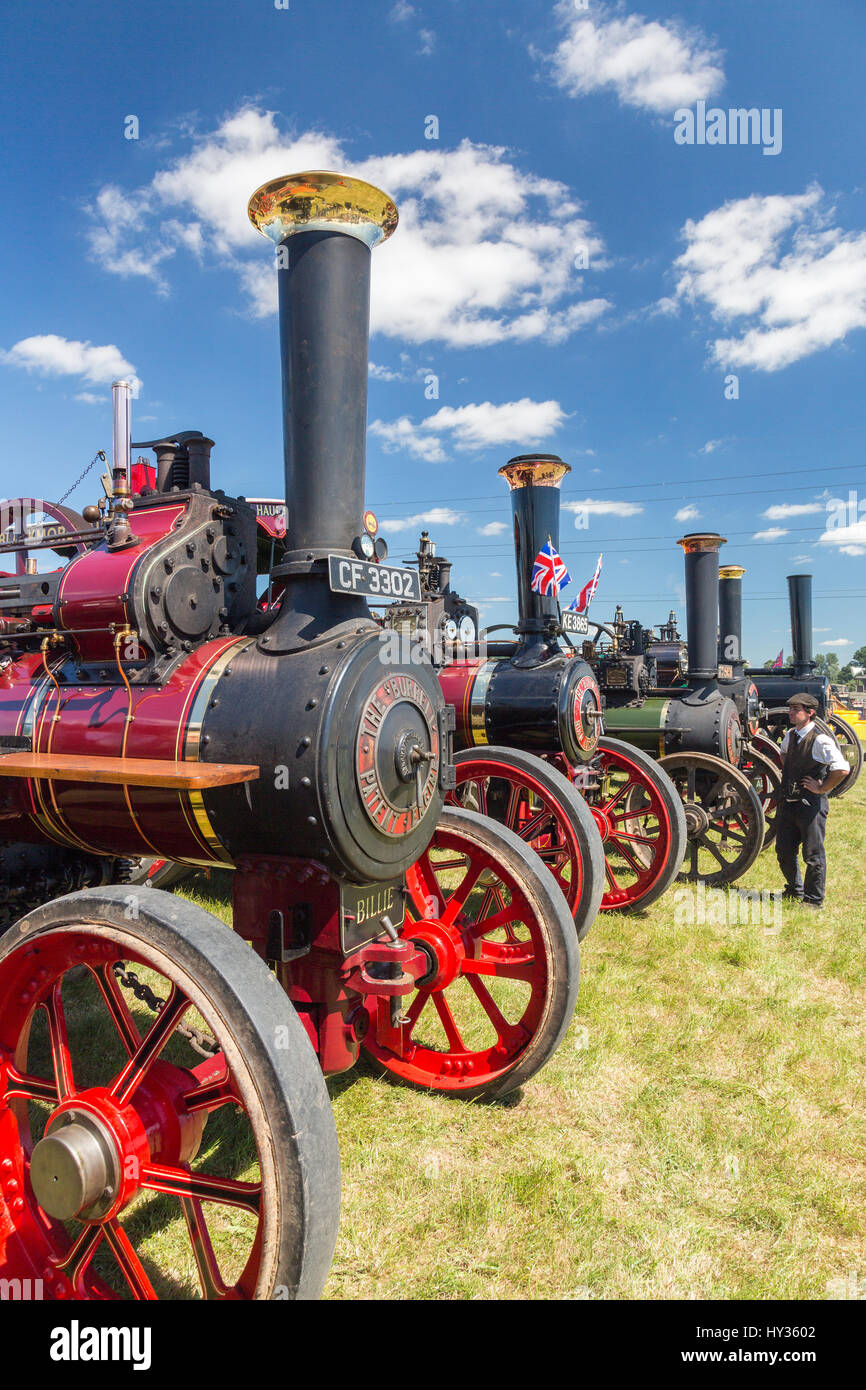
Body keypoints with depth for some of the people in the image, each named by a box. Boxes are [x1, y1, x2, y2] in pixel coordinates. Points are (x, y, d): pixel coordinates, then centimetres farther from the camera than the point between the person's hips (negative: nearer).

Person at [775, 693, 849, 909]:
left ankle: (813, 900, 18)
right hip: (788, 801, 8)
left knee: (813, 855, 3)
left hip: (811, 803, -8)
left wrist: (821, 788, -17)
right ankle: (794, 891, 36)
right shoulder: (791, 735, 8)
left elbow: (842, 769, -26)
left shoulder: (821, 740, -17)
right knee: (784, 851, 15)